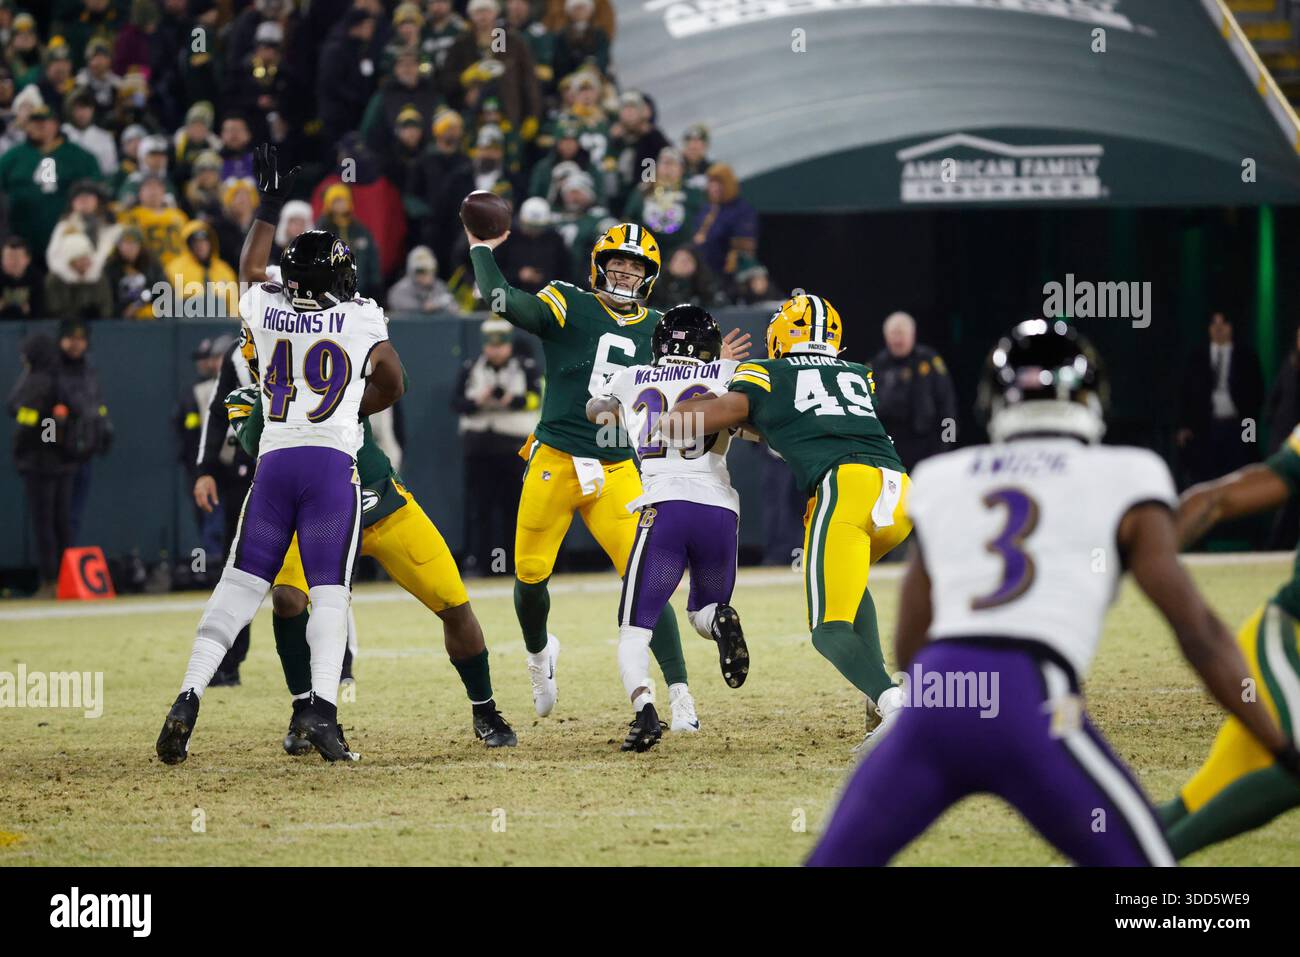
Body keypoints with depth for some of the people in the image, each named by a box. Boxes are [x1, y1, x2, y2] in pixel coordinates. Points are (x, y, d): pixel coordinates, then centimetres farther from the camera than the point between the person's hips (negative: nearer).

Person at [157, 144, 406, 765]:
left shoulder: (267, 311, 10)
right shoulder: (361, 319, 5)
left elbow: (250, 271, 34)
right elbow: (391, 386, 20)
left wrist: (270, 208, 43)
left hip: (274, 459, 2)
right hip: (334, 459, -2)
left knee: (240, 583, 4)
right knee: (329, 590, -4)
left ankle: (190, 696, -8)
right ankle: (321, 707, -21)